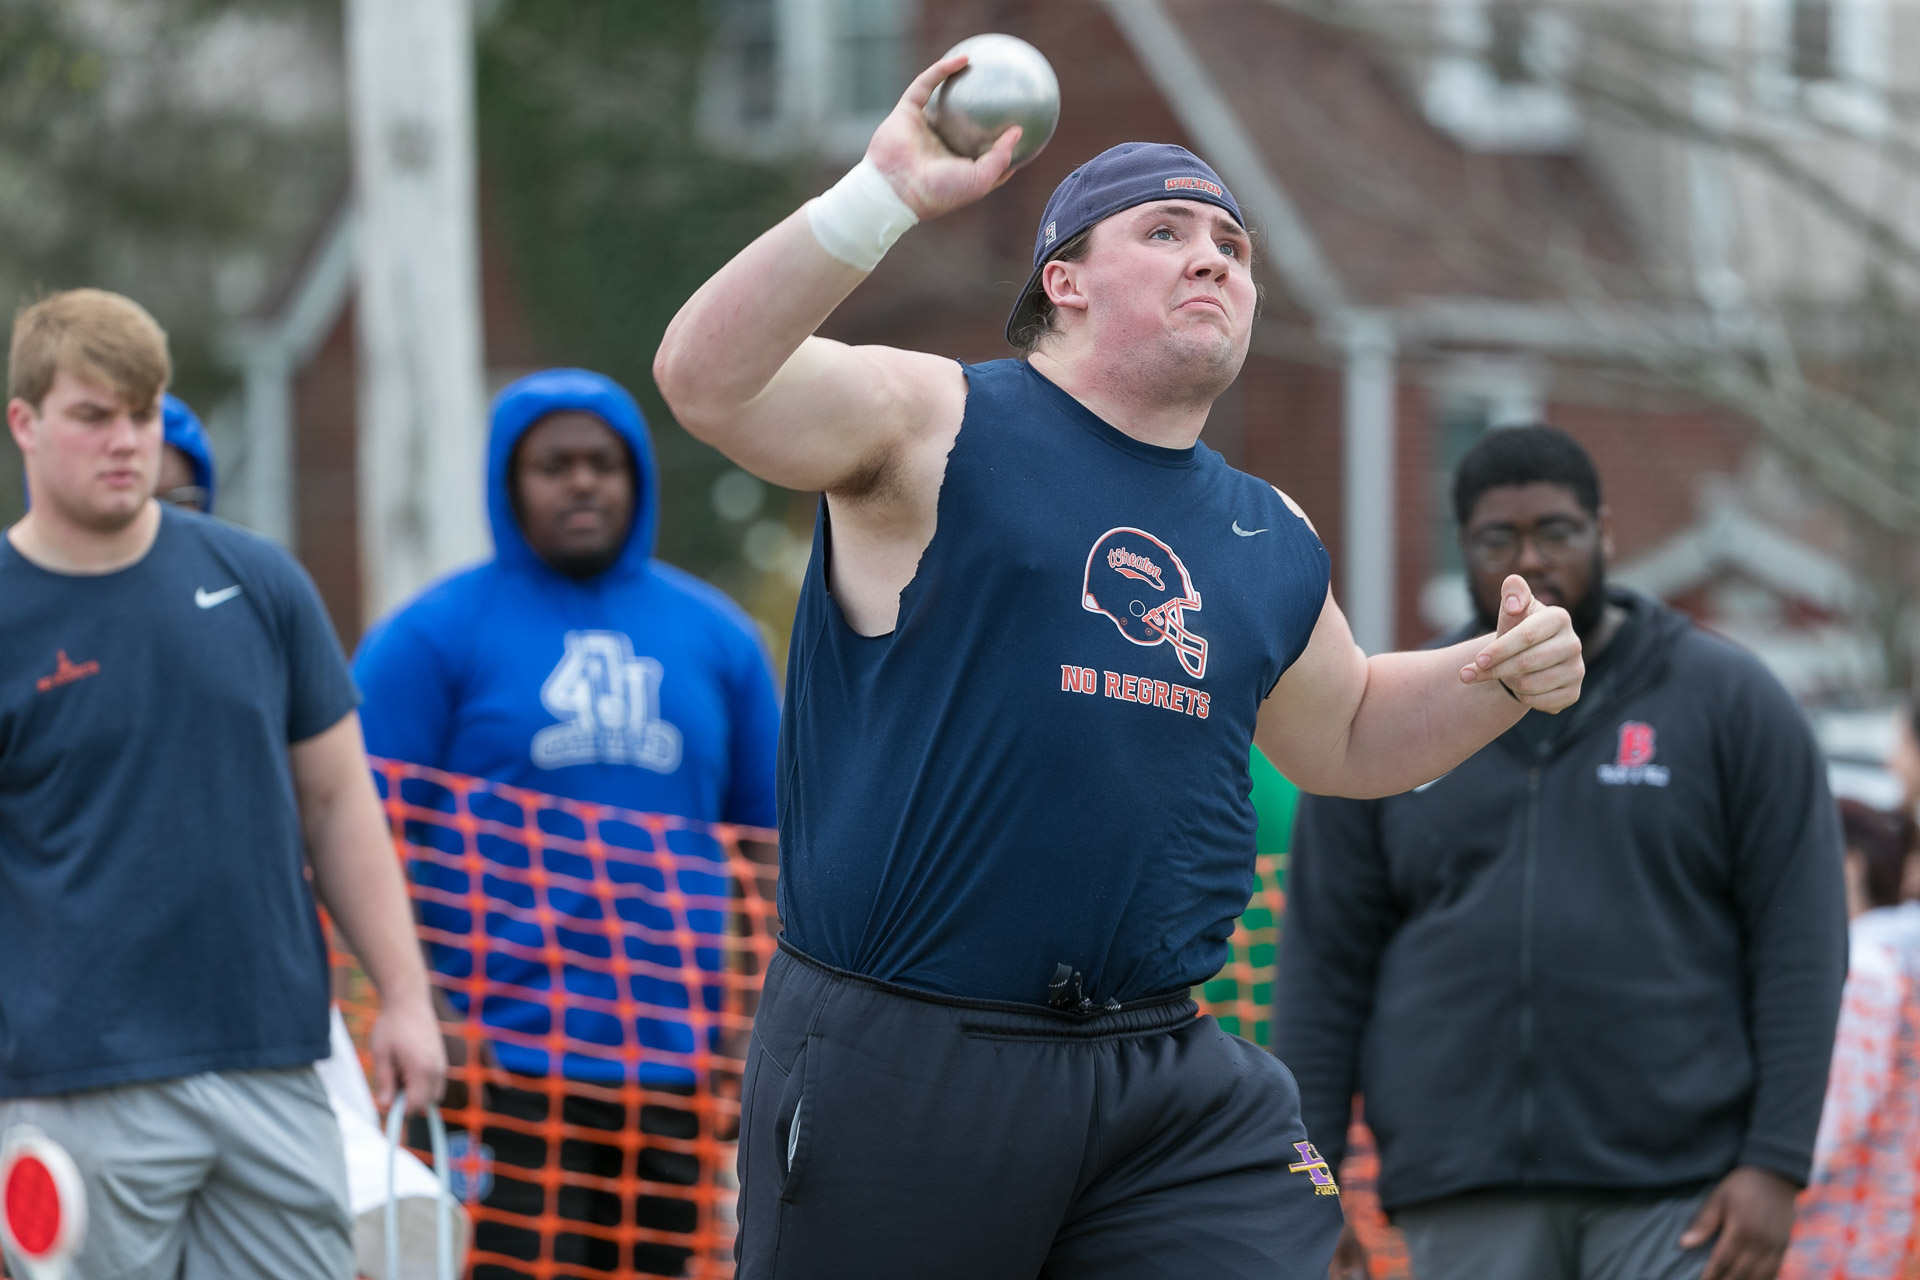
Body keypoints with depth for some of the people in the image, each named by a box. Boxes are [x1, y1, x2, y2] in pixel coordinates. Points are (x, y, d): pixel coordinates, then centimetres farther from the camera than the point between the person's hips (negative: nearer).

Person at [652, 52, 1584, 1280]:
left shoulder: (1272, 539, 17)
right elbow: (707, 378, -19)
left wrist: (1508, 675, 14)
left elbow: (1343, 733, 34)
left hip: (1168, 1080, 5)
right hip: (898, 1061, -5)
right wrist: (883, 197, -29)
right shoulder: (939, 429, -2)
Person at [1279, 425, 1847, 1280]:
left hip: (1675, 1186, -2)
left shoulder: (1729, 703, 4)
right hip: (1468, 1204, 2)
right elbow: (1325, 964, 10)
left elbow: (1800, 945, 0)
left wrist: (1776, 1164, -9)